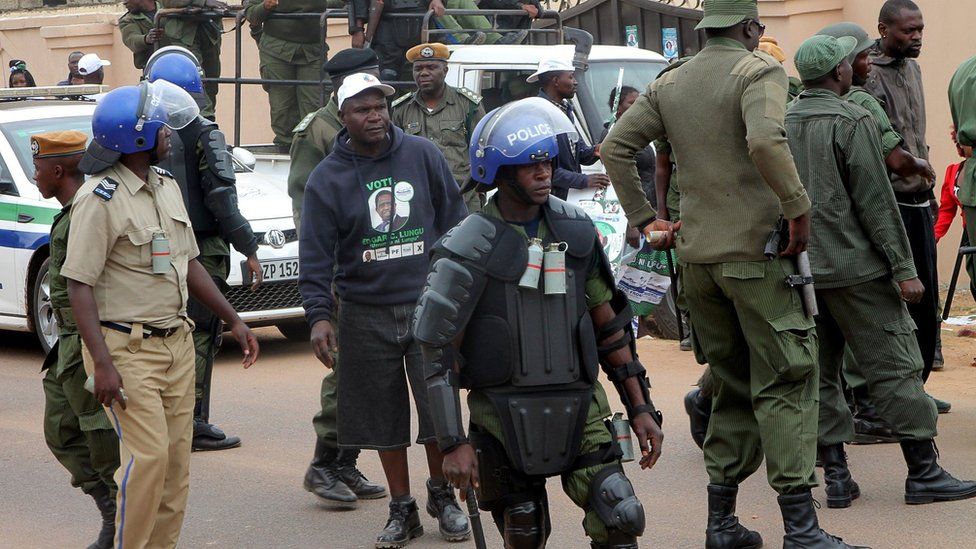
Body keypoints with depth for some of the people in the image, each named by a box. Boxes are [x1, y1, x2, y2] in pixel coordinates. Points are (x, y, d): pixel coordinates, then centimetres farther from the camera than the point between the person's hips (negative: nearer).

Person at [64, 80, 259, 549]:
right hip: (128, 350, -8)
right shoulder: (100, 198, -13)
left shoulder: (167, 186, 13)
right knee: (148, 455, -14)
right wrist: (102, 364, -22)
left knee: (176, 460, 6)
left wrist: (233, 320, 20)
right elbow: (79, 285, -15)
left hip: (177, 343, 8)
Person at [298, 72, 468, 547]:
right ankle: (401, 509, 20)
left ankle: (442, 495, 22)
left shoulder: (422, 155, 2)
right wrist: (318, 315, -11)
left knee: (439, 409, -1)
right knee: (384, 418, 6)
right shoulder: (327, 178, 0)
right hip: (367, 315, 0)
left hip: (429, 305, 0)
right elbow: (316, 255, -1)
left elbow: (454, 222, 9)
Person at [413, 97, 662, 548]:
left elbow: (609, 325, 13)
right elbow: (437, 352, -9)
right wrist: (453, 443, -13)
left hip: (578, 409, 3)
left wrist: (640, 408, 11)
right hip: (502, 418, -3)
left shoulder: (575, 232, 5)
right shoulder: (470, 250, -9)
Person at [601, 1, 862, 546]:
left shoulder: (670, 84, 12)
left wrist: (643, 217, 14)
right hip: (756, 251, -6)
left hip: (698, 254, 7)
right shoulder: (760, 71, -8)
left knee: (731, 384, 15)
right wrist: (799, 208, -18)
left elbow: (615, 147, 11)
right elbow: (765, 141, -26)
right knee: (784, 384, -4)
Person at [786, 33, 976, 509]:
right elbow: (876, 202, -12)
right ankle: (924, 473, 1)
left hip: (799, 268, 6)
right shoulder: (852, 121, -11)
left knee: (820, 374, 9)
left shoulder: (781, 124, 7)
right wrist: (904, 268, -9)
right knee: (894, 366, -1)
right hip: (853, 266, -6)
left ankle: (836, 476, 9)